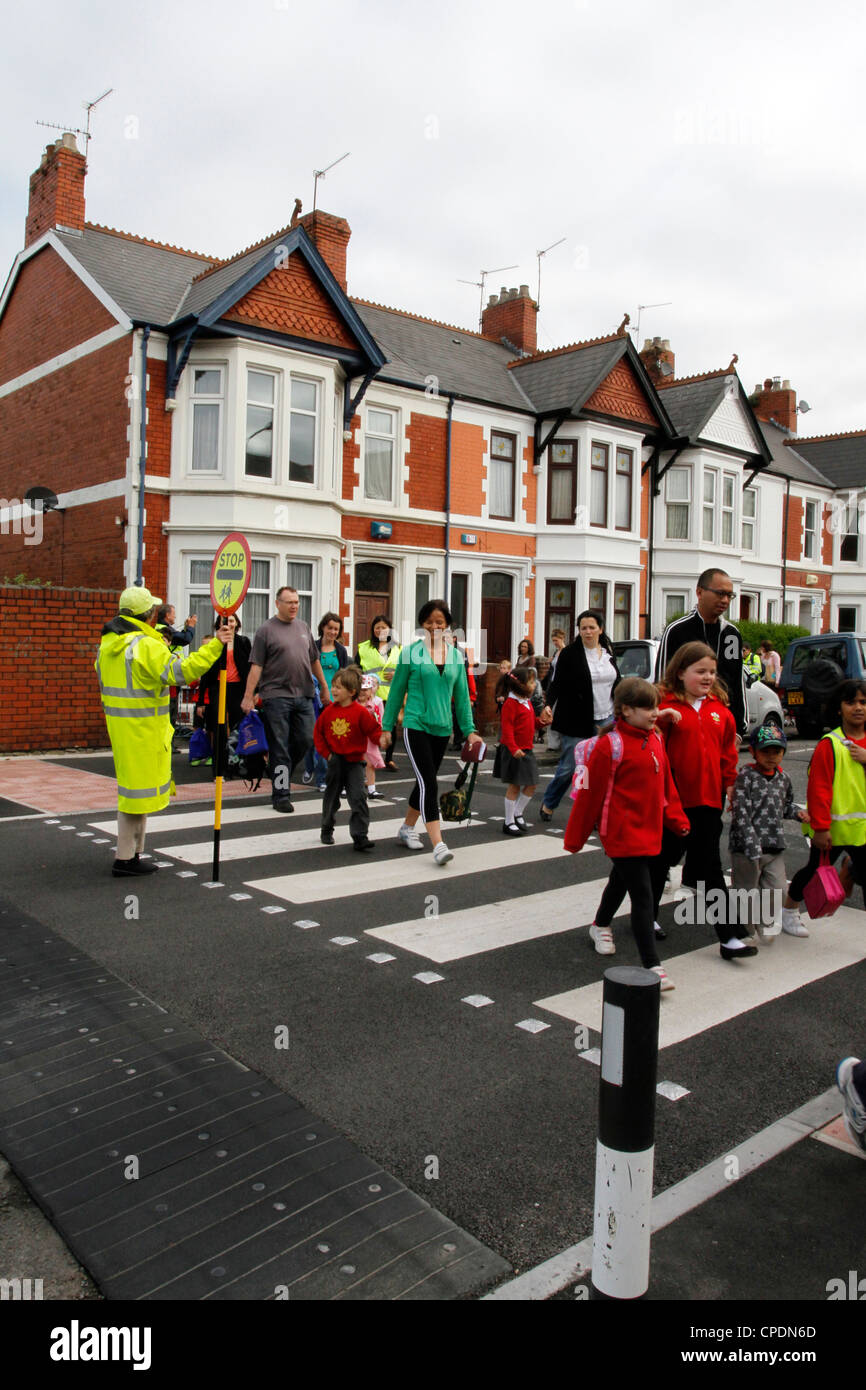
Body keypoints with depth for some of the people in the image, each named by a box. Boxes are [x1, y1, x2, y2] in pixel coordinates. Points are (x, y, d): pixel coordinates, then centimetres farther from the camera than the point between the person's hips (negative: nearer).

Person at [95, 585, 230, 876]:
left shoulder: (108, 643, 11)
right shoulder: (146, 645, -19)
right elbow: (180, 671, -28)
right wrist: (215, 645, -25)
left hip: (119, 721, 9)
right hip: (144, 729, -9)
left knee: (132, 786, 18)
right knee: (139, 789, -1)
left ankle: (132, 854, 27)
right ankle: (125, 859, 5)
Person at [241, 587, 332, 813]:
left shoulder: (303, 627, 15)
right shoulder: (266, 630, -3)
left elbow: (314, 660, 22)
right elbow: (256, 666, -8)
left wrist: (324, 687, 22)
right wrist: (248, 696, -14)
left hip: (303, 695, 5)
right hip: (276, 695, -5)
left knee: (306, 740, 4)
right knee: (280, 747, -1)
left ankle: (279, 772, 26)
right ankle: (281, 795, 5)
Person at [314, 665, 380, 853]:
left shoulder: (361, 712, -11)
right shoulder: (329, 711, 0)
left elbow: (374, 731, -7)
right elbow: (318, 733, 9)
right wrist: (326, 753, 2)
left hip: (354, 761, -3)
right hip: (335, 761, 3)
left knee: (358, 798, -12)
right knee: (331, 797, 17)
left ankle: (360, 837, -8)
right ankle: (327, 830, 37)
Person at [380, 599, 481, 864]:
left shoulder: (456, 655, 7)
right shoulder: (411, 652, -3)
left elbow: (462, 695, 12)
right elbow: (396, 691, 2)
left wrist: (469, 730, 7)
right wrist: (387, 727, 2)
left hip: (442, 729, 5)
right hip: (415, 726, -5)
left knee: (426, 783, 15)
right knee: (428, 783, -13)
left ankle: (407, 828, 35)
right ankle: (438, 844, -15)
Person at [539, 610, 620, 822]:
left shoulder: (608, 653, 11)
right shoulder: (569, 653, -5)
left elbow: (616, 684, 19)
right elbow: (557, 682, -8)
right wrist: (549, 704, -24)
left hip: (605, 719, 5)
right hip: (576, 721, -5)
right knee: (568, 767, 0)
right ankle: (548, 804, 22)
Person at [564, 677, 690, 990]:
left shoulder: (655, 740, 7)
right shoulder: (610, 746, -16)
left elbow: (666, 784, 18)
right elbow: (590, 794, -11)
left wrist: (677, 820, 13)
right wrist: (575, 838, -6)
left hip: (651, 832, 8)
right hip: (623, 833, -8)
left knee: (621, 880, 26)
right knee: (643, 896, -10)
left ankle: (600, 926, 49)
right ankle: (652, 965, -5)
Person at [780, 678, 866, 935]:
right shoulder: (829, 744, -14)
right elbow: (818, 788, -16)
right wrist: (820, 827, -18)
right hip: (833, 826, -4)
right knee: (816, 870, 13)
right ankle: (788, 909, 36)